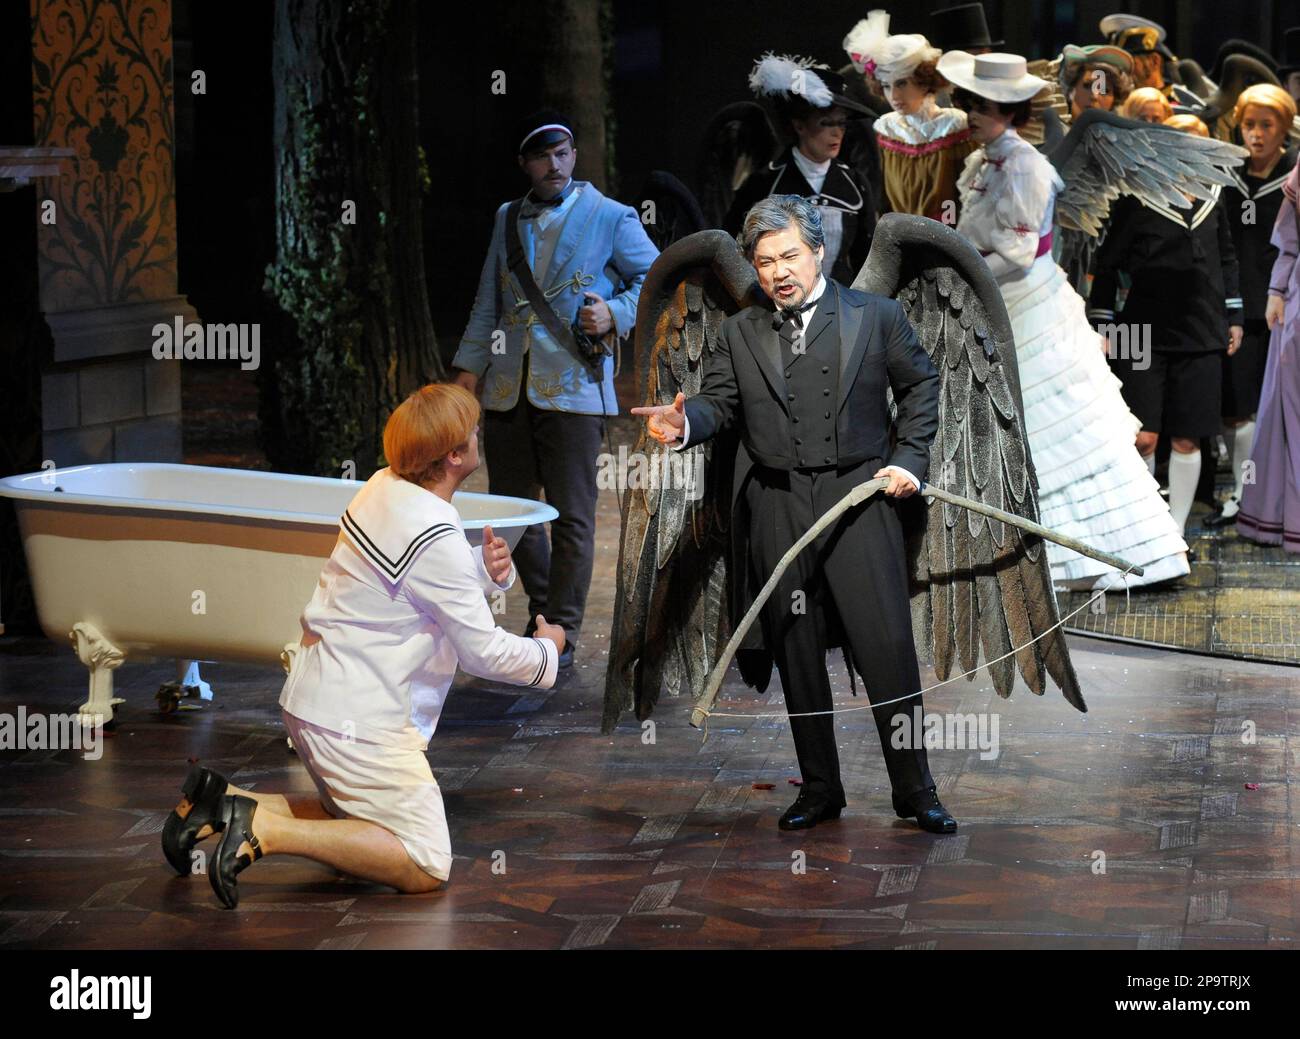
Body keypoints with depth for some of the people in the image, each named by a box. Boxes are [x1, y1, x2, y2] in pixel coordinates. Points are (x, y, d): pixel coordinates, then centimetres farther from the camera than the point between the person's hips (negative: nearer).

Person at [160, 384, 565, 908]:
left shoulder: (384, 487, 4)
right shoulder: (435, 539, -22)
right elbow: (484, 652, -13)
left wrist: (488, 568, -1)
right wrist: (546, 649, 6)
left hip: (312, 695, 9)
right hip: (359, 720, -9)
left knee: (359, 823, 25)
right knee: (425, 868, -6)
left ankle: (223, 802, 9)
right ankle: (264, 829, -16)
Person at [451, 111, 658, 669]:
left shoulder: (609, 218, 1)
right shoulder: (508, 219, 15)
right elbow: (487, 302, 19)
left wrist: (615, 314, -11)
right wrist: (469, 367, 12)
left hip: (573, 387, -5)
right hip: (508, 388, 5)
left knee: (571, 515, -3)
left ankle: (562, 632, 4)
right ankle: (543, 608, 28)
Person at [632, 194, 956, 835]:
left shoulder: (876, 316, 4)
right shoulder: (740, 333, 10)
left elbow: (921, 385, 12)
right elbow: (720, 403, 4)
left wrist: (910, 459, 2)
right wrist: (685, 423, -18)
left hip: (859, 499, -3)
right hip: (777, 510, 3)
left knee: (887, 646, -7)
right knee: (796, 655, 7)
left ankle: (915, 792, 2)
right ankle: (819, 788, 19)